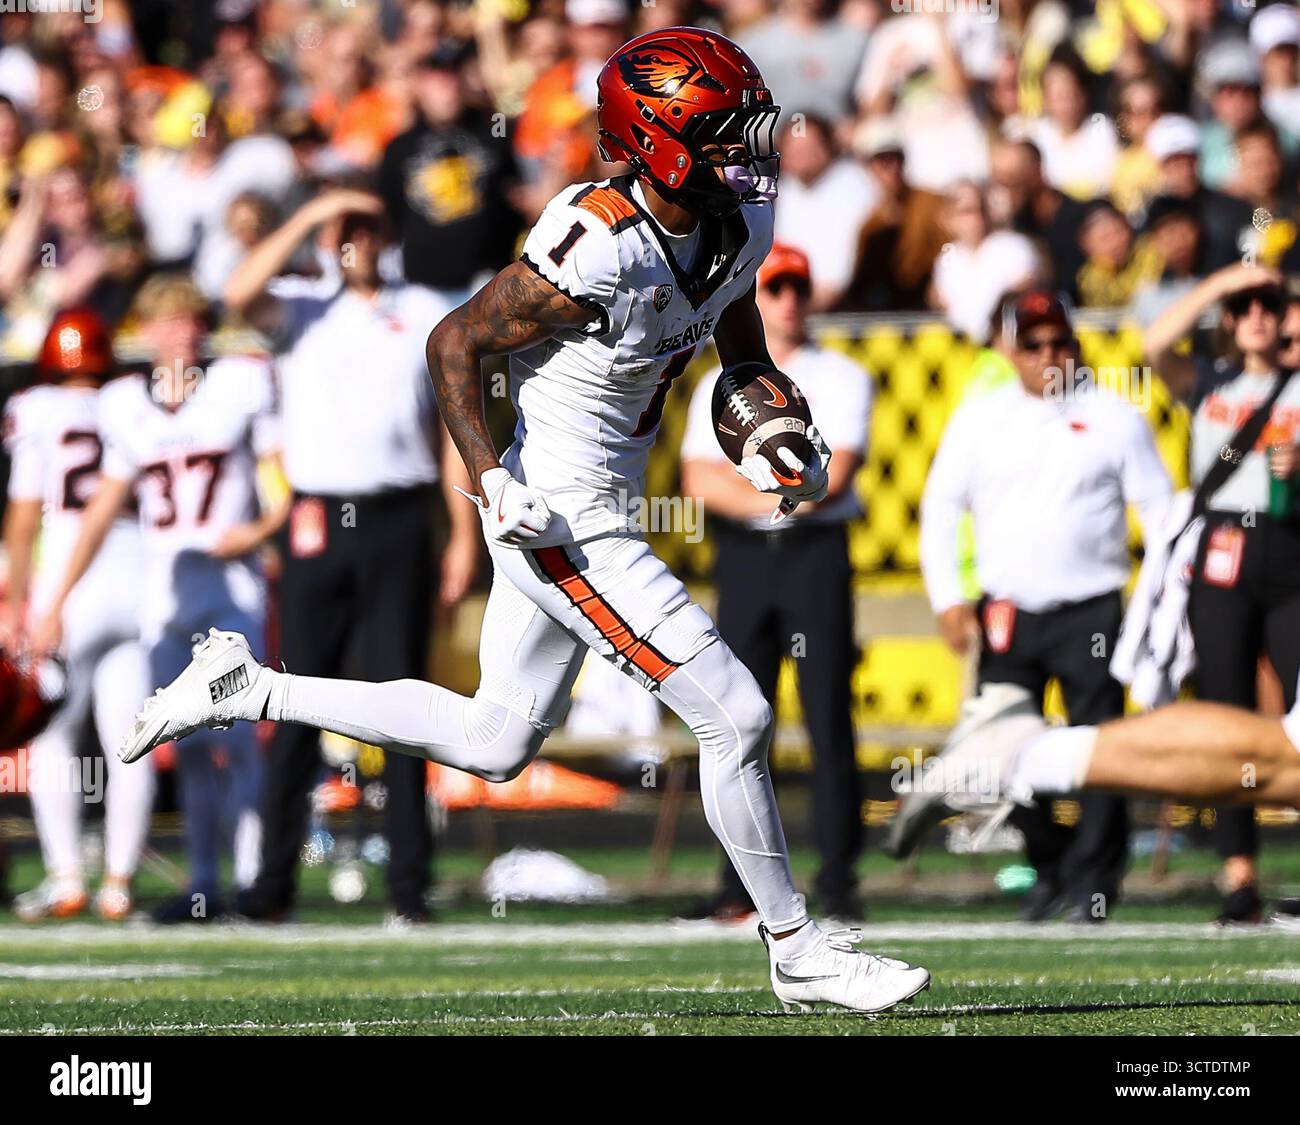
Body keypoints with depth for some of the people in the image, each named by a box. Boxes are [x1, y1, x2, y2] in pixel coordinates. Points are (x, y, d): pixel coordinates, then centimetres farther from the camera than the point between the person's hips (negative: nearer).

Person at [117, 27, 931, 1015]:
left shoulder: (740, 224, -1)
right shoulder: (594, 255, -26)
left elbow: (736, 324, 20)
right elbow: (455, 343, -16)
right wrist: (492, 478, -22)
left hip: (602, 510, 9)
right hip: (562, 518, -9)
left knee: (493, 744, 19)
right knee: (736, 717, -7)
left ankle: (245, 688, 24)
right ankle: (796, 950, 7)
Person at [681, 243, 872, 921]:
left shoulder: (841, 379, 7)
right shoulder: (719, 386, 14)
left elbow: (834, 476, -7)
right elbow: (699, 481, 0)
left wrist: (742, 484, -5)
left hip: (818, 556, -2)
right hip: (742, 558, 2)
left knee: (829, 716, -8)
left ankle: (838, 877, -6)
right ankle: (739, 882, 3)